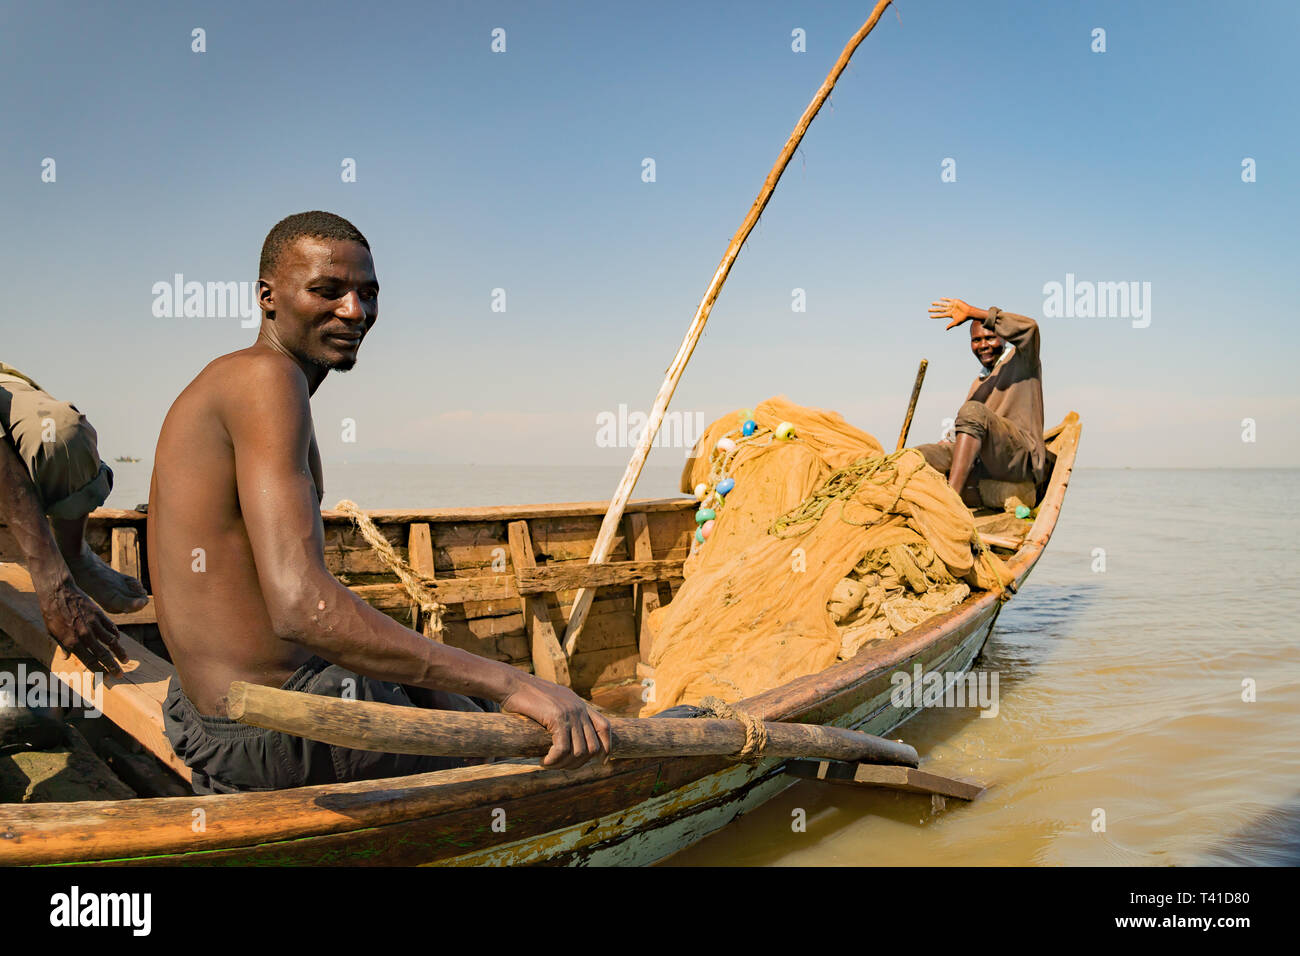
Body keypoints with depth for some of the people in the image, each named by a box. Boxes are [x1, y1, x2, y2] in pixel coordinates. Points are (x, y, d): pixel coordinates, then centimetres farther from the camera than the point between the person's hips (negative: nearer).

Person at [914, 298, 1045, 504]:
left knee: (972, 410, -32)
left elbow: (1028, 328, -15)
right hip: (983, 465, 7)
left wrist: (971, 312, -14)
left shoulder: (1022, 360, 9)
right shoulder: (980, 381, 29)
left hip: (1019, 459, -7)